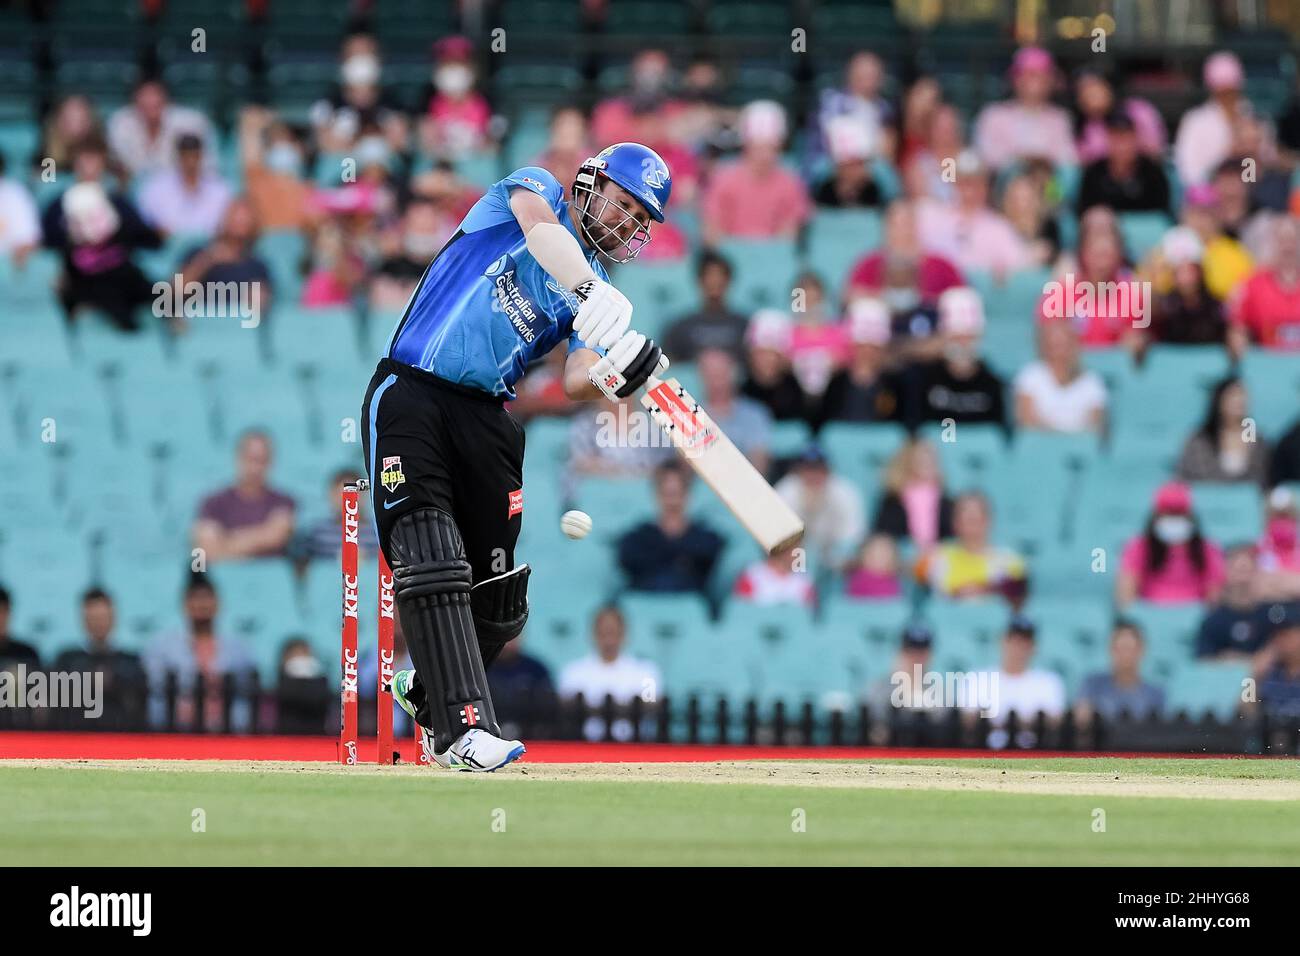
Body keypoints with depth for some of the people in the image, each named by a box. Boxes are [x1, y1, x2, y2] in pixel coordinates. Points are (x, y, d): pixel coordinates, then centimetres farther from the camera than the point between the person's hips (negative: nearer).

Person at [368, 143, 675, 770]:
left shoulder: (597, 287, 15)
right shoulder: (536, 189, 5)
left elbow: (576, 382, -1)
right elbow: (540, 228, -20)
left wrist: (612, 378, -25)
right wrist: (593, 294, -38)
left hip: (485, 419, 5)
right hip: (411, 391, -5)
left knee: (499, 601, 2)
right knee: (431, 566, -19)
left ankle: (429, 691, 29)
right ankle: (462, 725, -25)